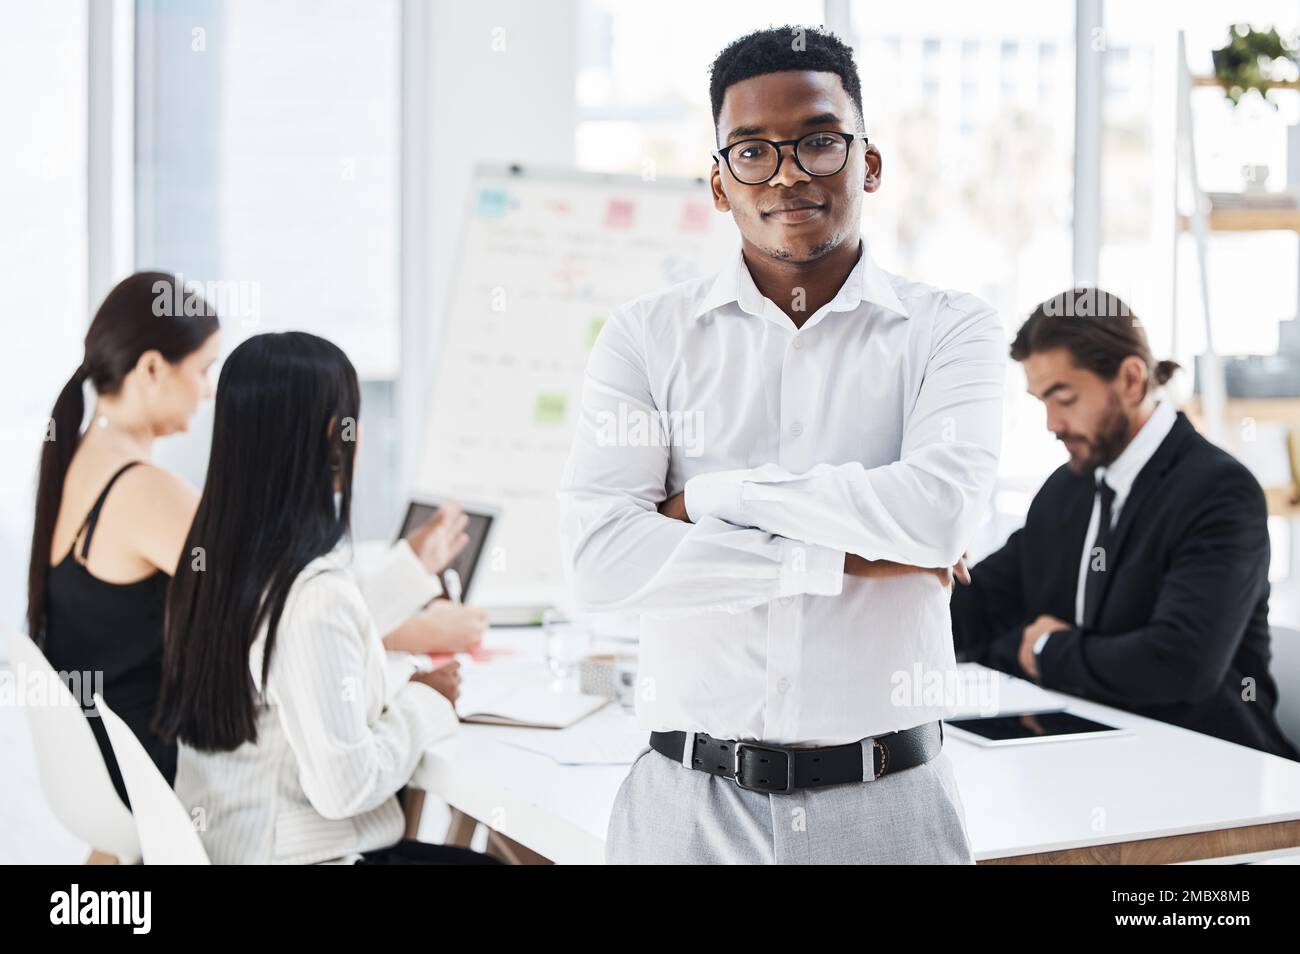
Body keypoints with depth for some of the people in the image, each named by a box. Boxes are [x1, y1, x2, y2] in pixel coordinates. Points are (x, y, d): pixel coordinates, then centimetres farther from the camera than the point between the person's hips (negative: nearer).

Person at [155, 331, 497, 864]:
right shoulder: (316, 591, -27)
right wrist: (424, 702, -9)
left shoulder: (214, 559, 0)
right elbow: (345, 786, -25)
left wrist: (413, 564, 27)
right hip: (300, 854, -8)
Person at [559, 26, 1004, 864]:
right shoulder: (646, 338, 1)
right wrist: (847, 559, -13)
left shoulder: (951, 333, 1)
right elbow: (599, 557, -12)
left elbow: (939, 511, -18)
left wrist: (708, 495, -11)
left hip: (887, 800, 0)